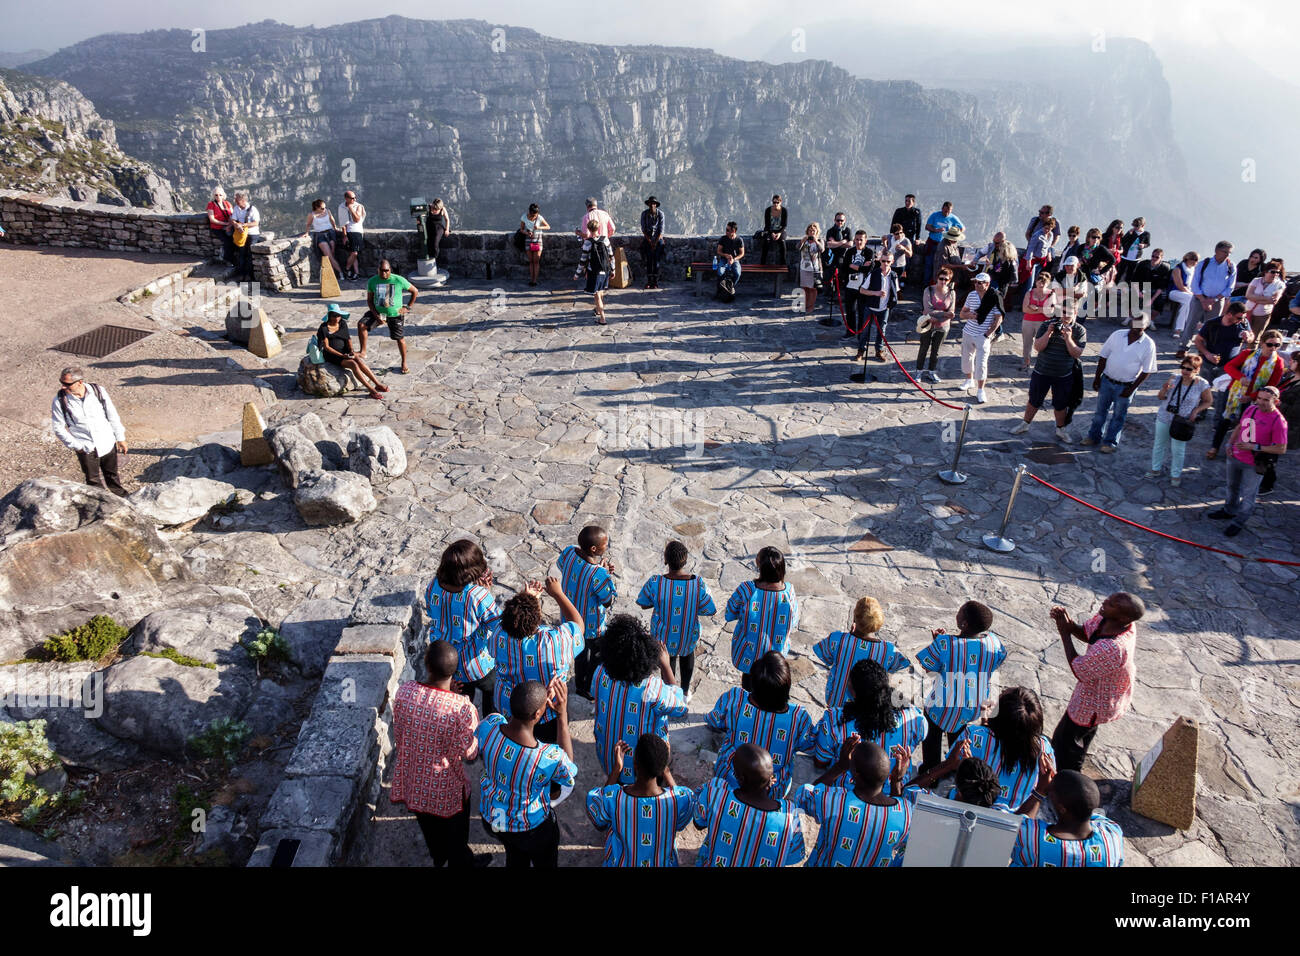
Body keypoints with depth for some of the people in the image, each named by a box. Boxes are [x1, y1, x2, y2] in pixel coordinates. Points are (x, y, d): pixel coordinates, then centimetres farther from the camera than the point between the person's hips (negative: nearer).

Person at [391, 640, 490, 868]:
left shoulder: (404, 692, -24)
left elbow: (398, 733, -7)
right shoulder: (463, 709, -36)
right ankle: (460, 864, 52)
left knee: (428, 824, 34)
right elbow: (469, 753, -20)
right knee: (455, 830, 27)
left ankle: (438, 857, 61)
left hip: (413, 775, 4)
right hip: (445, 785, -4)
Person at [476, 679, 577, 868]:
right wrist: (563, 715, -22)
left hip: (491, 816, 4)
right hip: (530, 828, -4)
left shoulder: (489, 725, -31)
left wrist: (540, 700, -10)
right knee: (545, 864, 32)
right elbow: (570, 773, -14)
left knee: (515, 859, 37)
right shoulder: (550, 757, -41)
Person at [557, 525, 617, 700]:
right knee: (598, 655, 23)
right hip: (591, 625, -7)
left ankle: (579, 684, 54)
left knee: (580, 650, 32)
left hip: (571, 615, 7)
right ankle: (589, 690, 43)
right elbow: (608, 601, -22)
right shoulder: (599, 574, -39)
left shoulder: (568, 552, -22)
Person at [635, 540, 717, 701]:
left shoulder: (655, 583, -29)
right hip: (688, 636, 1)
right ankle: (685, 692, 52)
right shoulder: (699, 583, -28)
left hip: (663, 636, 0)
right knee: (688, 655, 33)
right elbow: (711, 611, -17)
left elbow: (642, 603, -11)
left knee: (668, 659, 29)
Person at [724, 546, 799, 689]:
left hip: (748, 654, -1)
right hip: (776, 652, 1)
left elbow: (728, 615, -14)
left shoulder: (746, 590, -31)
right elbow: (794, 623, -8)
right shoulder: (789, 590, -24)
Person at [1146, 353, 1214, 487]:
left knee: (1177, 450, 7)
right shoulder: (1174, 378, -7)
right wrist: (1164, 389, -21)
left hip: (1182, 422, -3)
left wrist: (1196, 410, -14)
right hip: (1164, 417, 3)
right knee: (1159, 444, 17)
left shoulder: (1202, 385, -13)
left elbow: (1209, 401, 3)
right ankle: (1155, 469, 35)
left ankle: (1175, 475, 26)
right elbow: (1160, 397, 1)